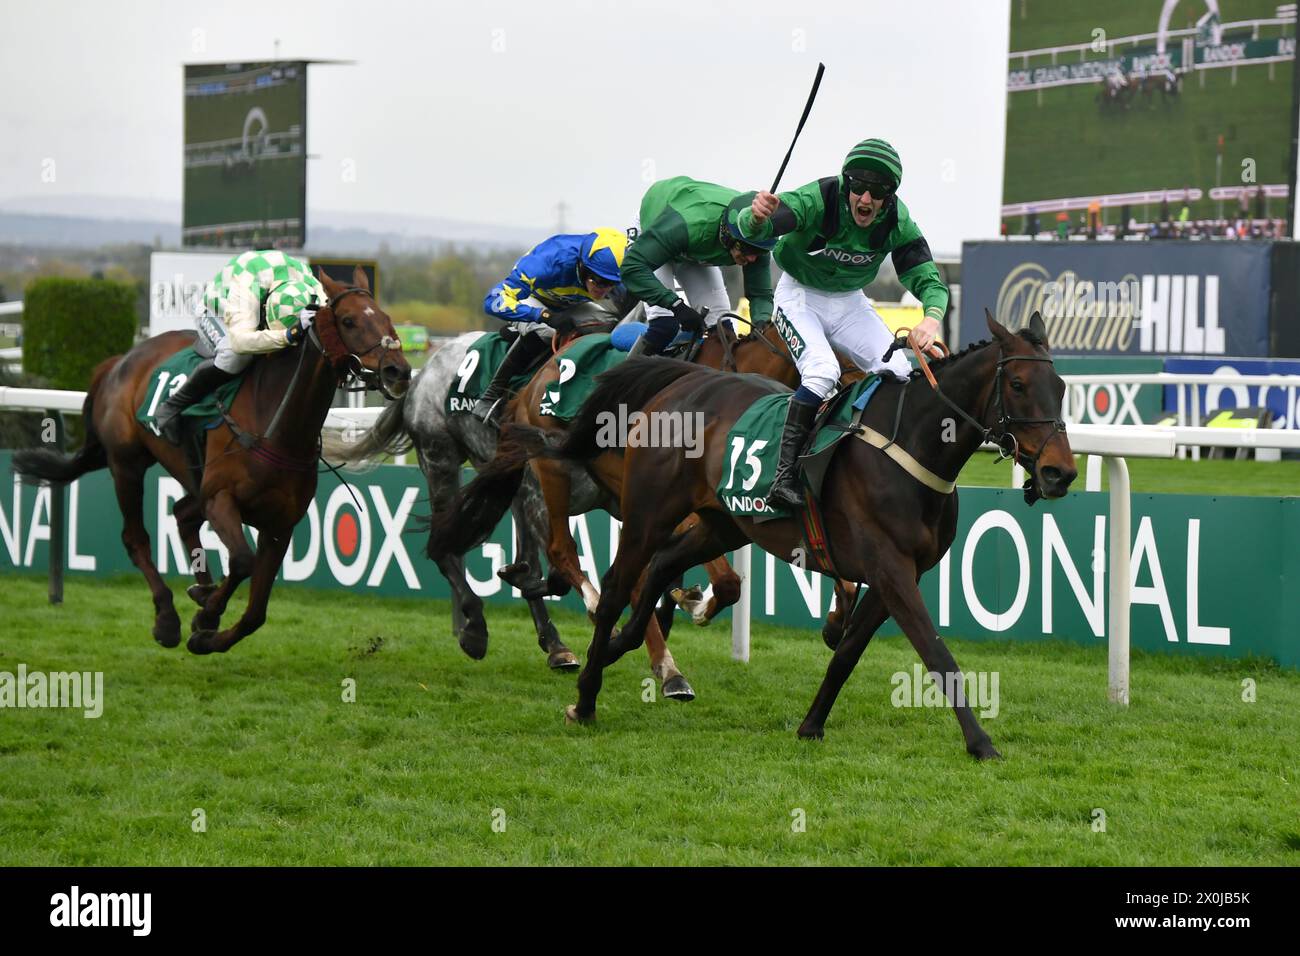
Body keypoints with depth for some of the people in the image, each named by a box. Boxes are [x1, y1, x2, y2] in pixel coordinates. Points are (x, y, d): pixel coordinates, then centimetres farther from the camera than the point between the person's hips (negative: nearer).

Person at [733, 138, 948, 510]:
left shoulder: (897, 221, -18)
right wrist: (756, 218, -68)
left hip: (850, 302, 5)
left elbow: (927, 278, -17)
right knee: (822, 370, -28)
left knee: (899, 371, -9)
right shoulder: (818, 200, -30)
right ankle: (784, 477, -28)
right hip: (800, 295, -5)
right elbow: (754, 229, -42)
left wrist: (932, 317, -40)